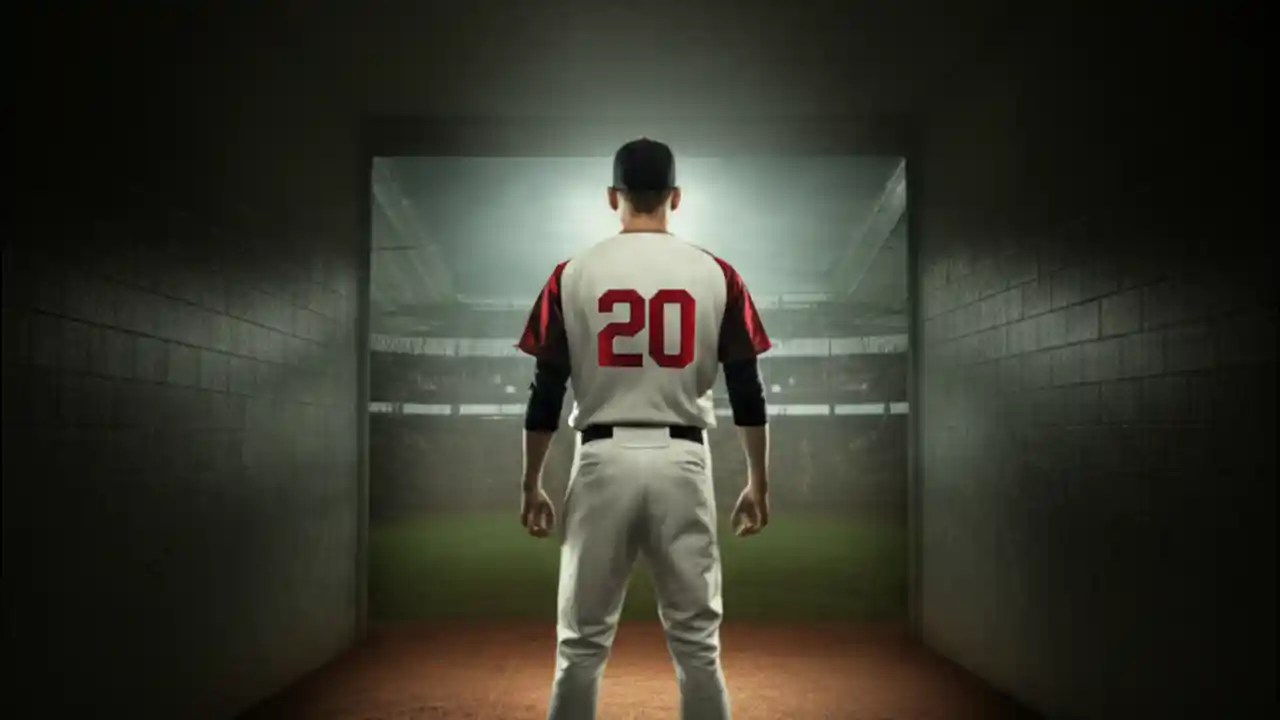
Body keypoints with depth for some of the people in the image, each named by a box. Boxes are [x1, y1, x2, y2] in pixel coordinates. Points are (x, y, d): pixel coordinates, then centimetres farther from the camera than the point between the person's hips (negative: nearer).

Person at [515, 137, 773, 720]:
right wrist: (758, 484, 12)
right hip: (681, 461, 1)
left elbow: (546, 393, 1)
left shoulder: (573, 274, 1)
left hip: (603, 461, 0)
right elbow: (748, 392, 2)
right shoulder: (717, 275, 2)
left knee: (582, 644, 9)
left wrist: (531, 486, 11)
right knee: (697, 644, 9)